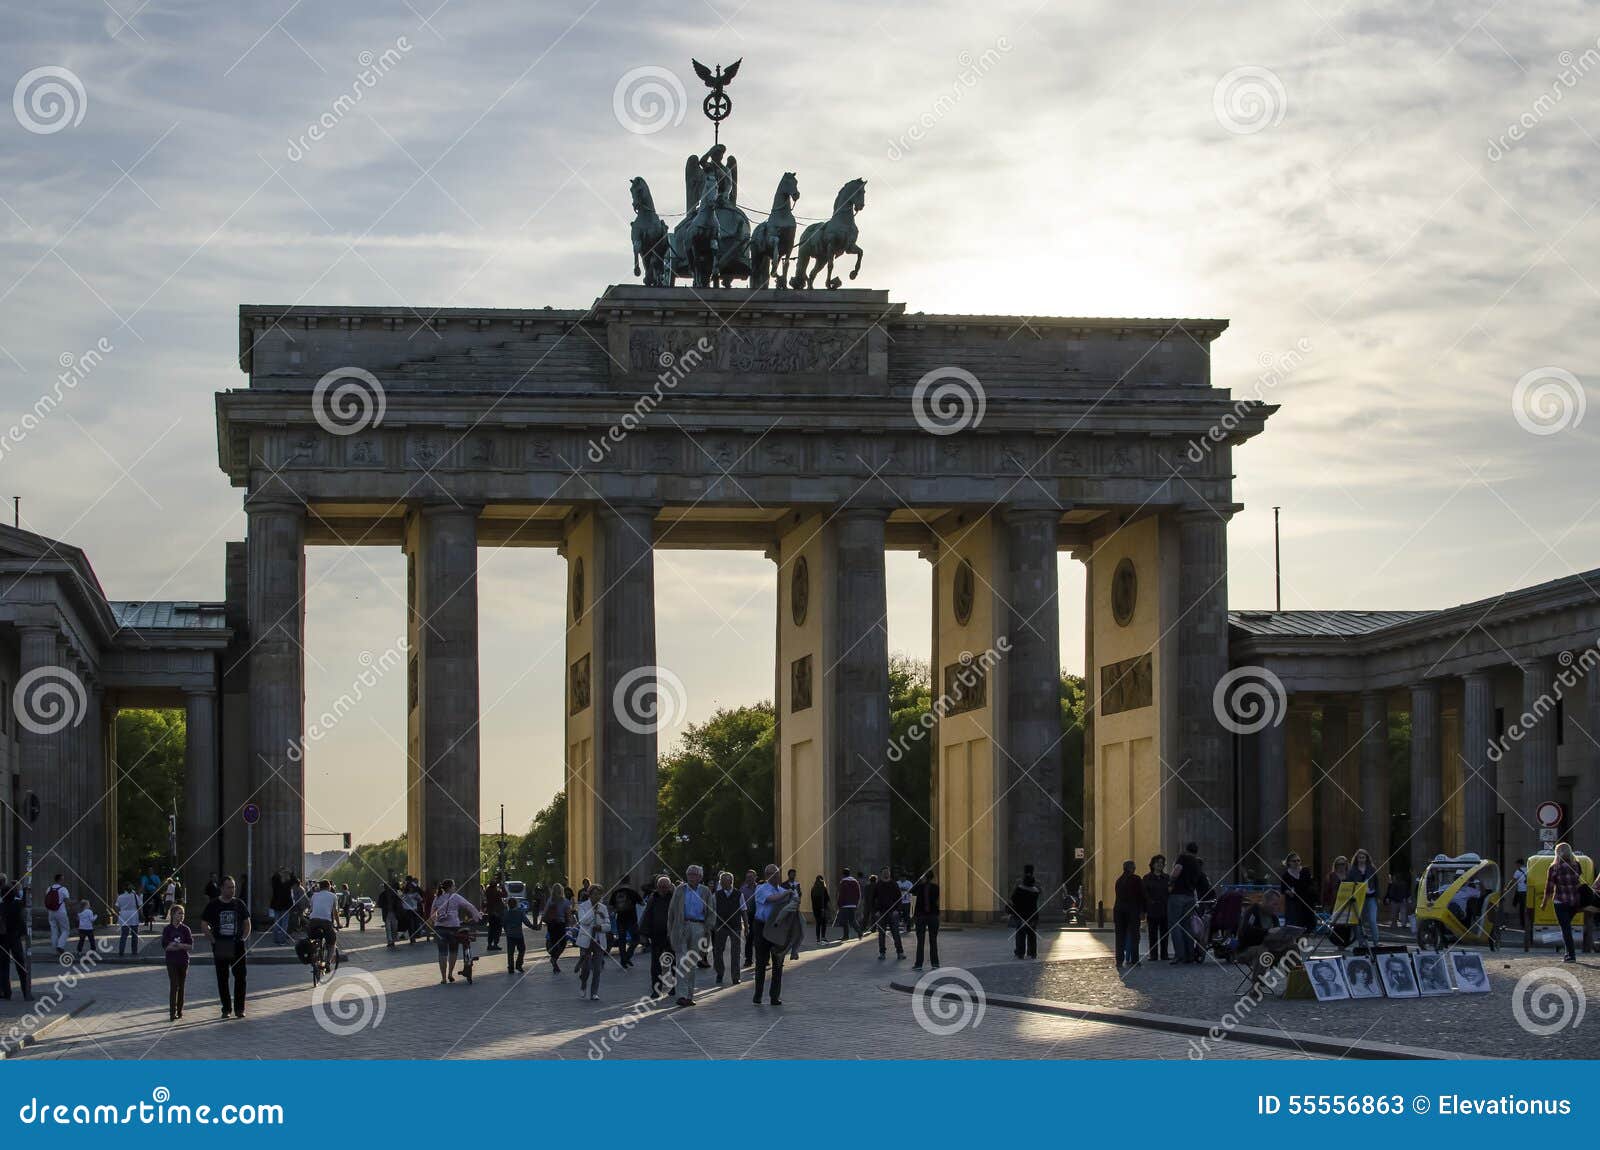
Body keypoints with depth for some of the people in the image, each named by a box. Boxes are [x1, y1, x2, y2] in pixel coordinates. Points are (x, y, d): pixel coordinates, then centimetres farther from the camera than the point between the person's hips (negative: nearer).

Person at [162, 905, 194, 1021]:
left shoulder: (185, 929, 3)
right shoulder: (167, 929, -2)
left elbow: (191, 946, -2)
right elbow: (165, 946, -8)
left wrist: (179, 945, -17)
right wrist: (182, 946, -15)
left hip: (183, 960, 2)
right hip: (172, 961, -2)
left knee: (181, 986, 7)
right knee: (174, 985, -8)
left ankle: (180, 1011, 14)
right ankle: (172, 1013, -9)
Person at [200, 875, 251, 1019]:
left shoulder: (239, 904, 6)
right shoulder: (213, 905, 1)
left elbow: (247, 923, 14)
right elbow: (204, 924, 4)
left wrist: (244, 937, 1)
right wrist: (213, 940, -5)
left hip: (237, 946, 1)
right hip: (220, 947, -1)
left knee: (240, 977, -2)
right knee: (222, 979, 4)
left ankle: (239, 1008, 5)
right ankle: (226, 1009, 13)